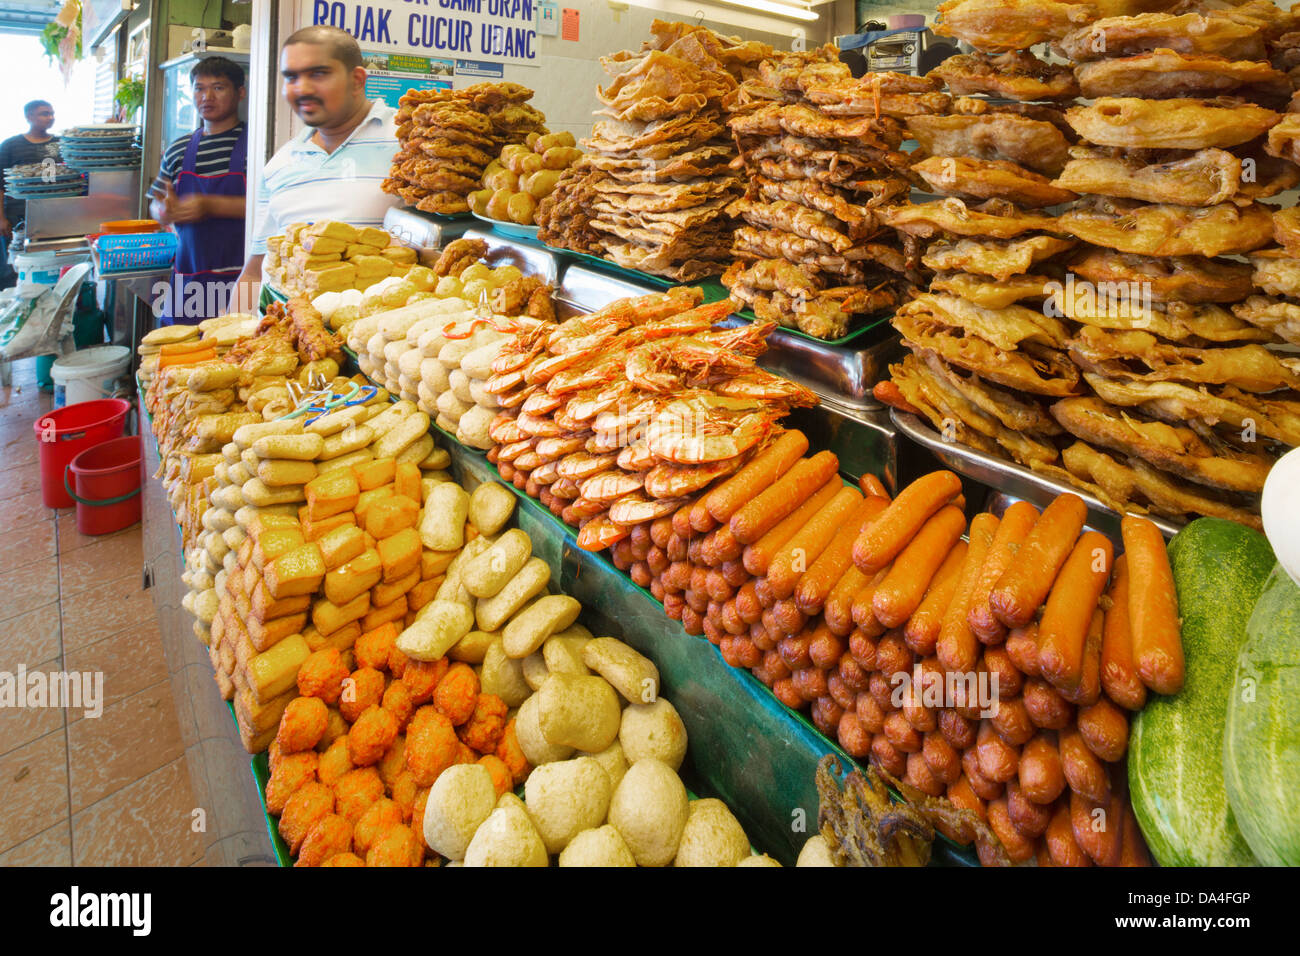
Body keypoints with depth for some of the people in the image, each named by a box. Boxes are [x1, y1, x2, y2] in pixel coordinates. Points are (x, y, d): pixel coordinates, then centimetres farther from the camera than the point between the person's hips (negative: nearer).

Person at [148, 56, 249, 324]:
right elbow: (156, 207, 21)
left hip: (238, 280, -5)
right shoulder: (178, 150, 15)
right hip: (188, 278, 5)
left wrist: (212, 206, -15)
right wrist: (166, 211, -3)